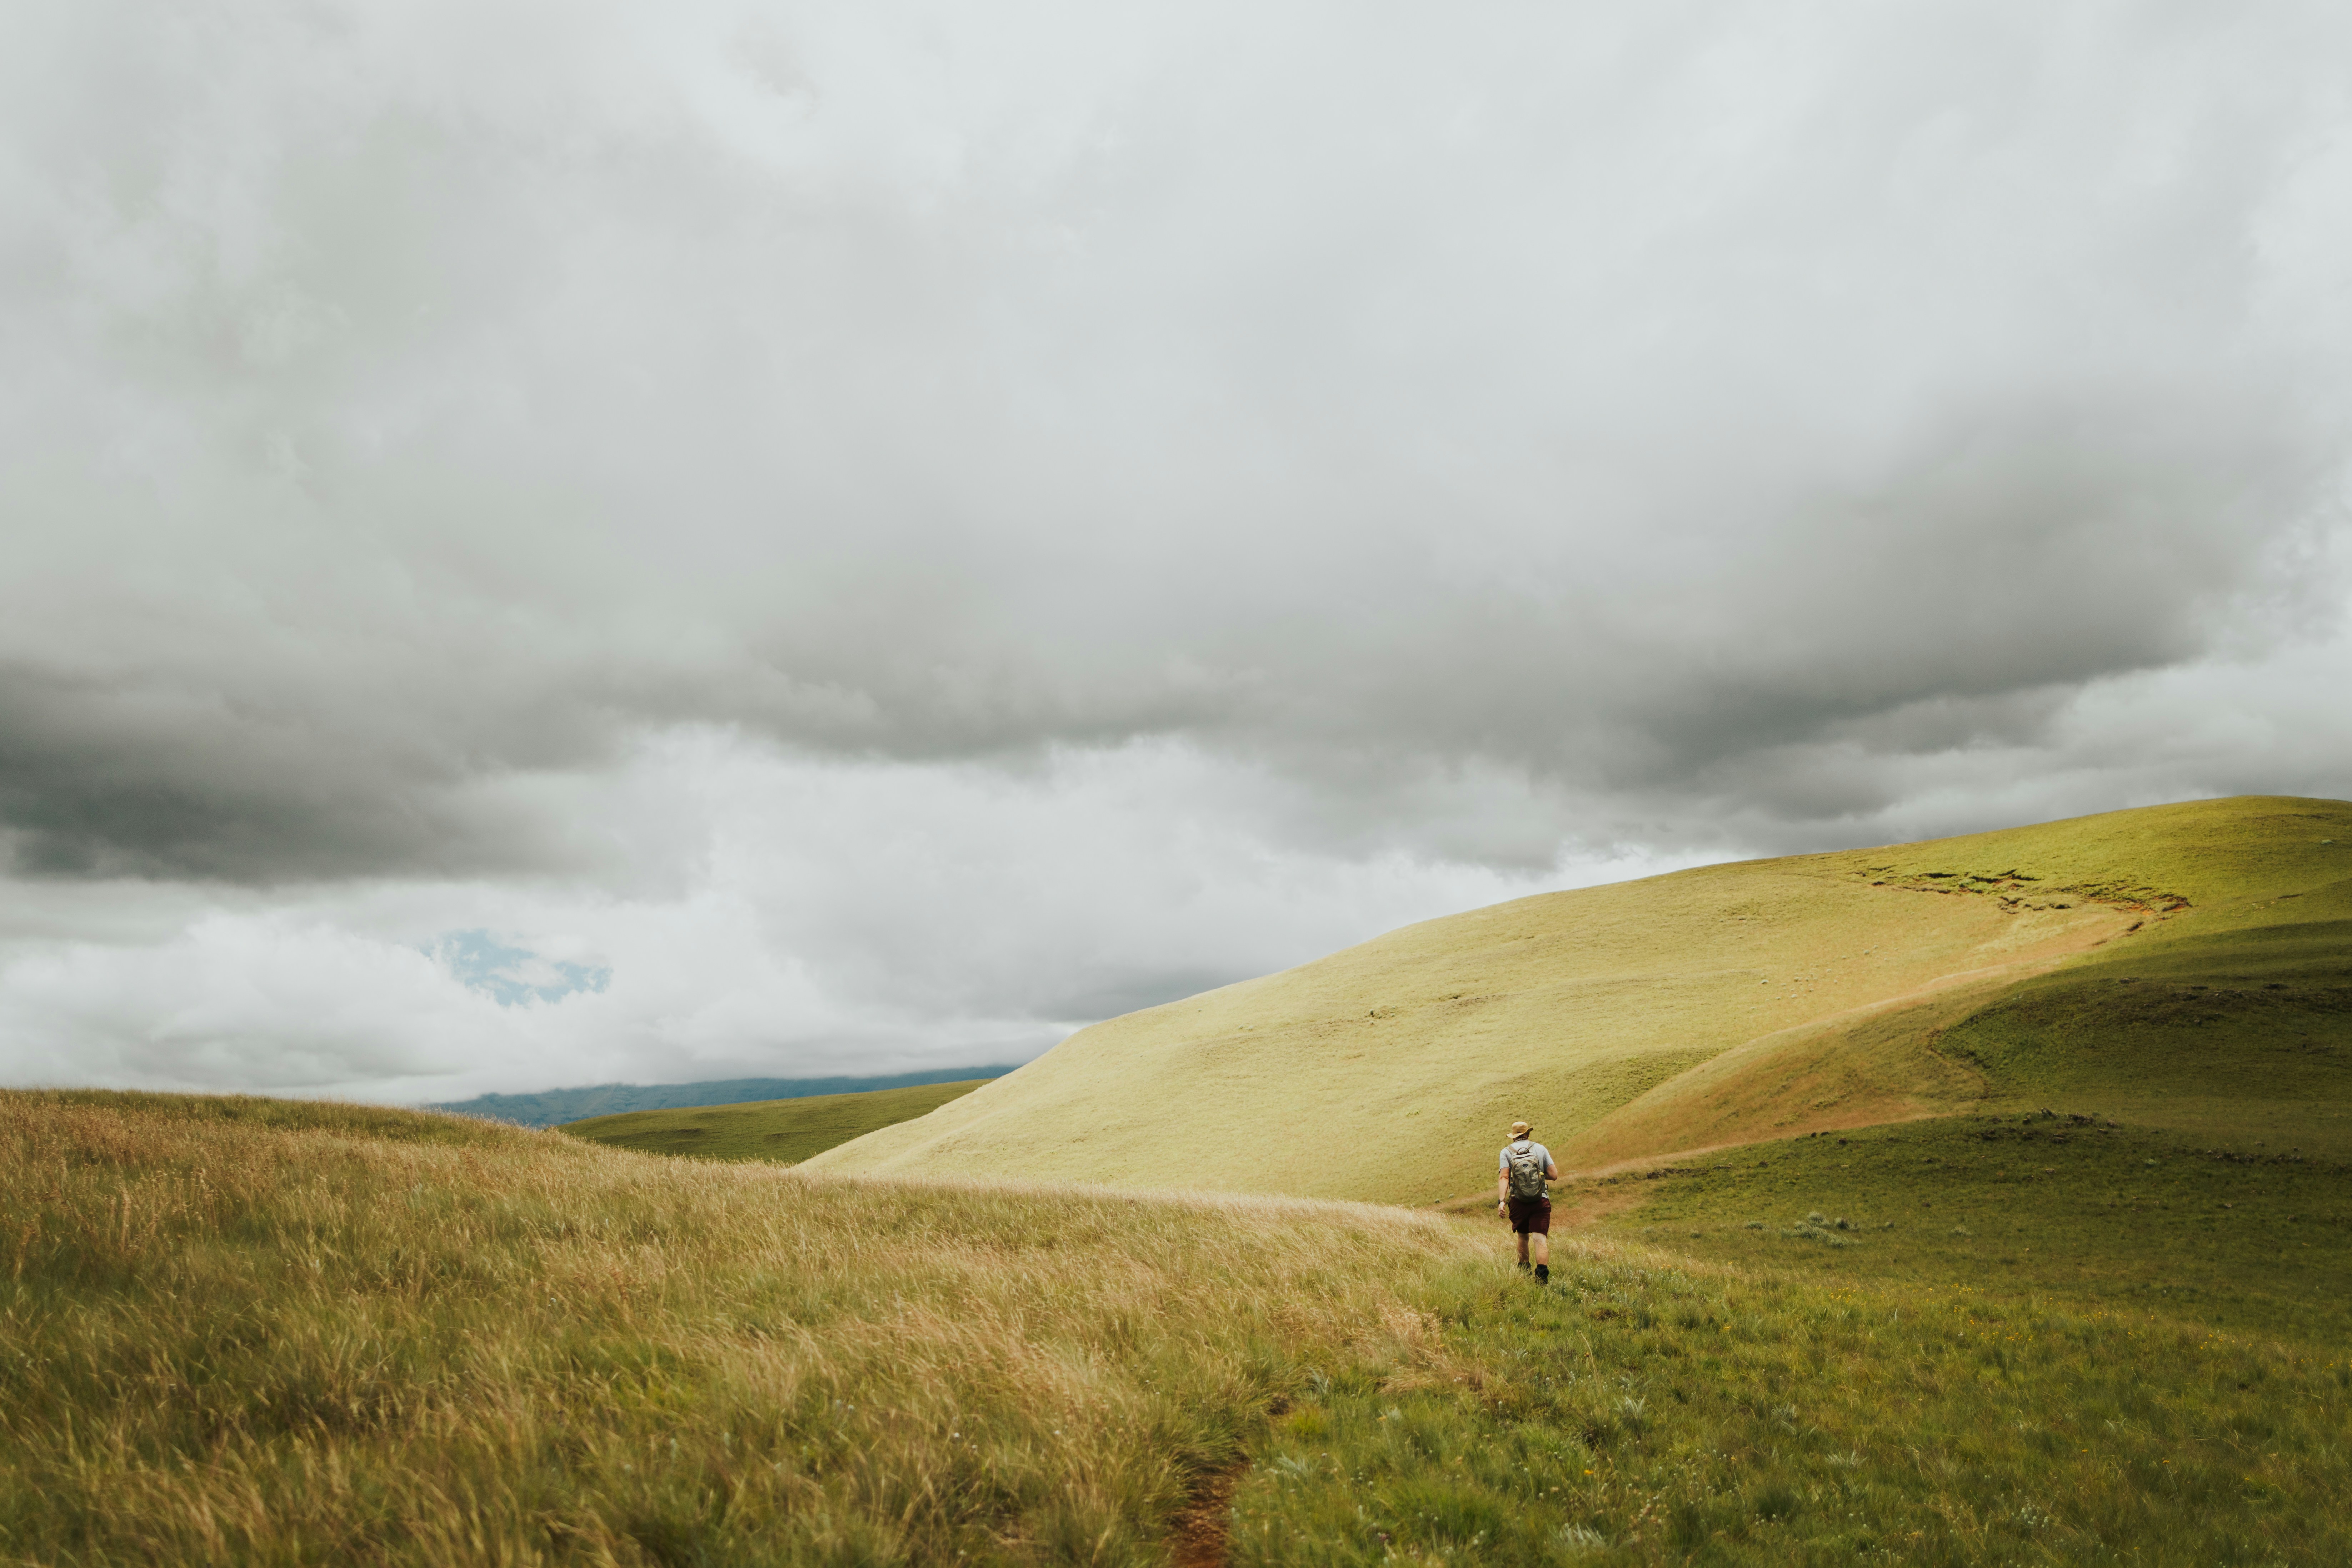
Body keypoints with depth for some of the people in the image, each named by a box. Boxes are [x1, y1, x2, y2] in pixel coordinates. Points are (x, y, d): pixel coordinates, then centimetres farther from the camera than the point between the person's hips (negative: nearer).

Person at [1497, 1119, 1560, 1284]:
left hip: (1518, 1202, 1)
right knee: (1540, 1239, -8)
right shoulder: (1541, 1149, 4)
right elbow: (1554, 1175, 1)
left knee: (1523, 1237, 21)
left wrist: (1501, 1201, -18)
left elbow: (1504, 1177, -11)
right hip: (1541, 1202, -1)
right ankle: (1542, 1275, -27)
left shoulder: (1507, 1152, 1)